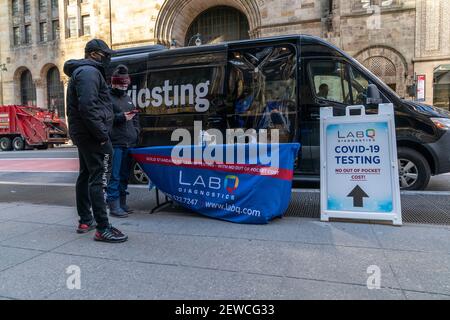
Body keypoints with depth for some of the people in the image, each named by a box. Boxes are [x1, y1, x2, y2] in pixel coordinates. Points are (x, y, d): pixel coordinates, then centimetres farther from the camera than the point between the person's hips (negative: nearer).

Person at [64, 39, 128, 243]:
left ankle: (85, 220, 25)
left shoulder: (82, 71, 23)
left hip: (83, 134, 11)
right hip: (92, 135, -11)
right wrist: (102, 135, -21)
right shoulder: (89, 72, -10)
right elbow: (88, 107, -23)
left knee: (86, 176, 15)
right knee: (98, 179, -12)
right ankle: (102, 229, -10)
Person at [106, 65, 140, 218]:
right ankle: (114, 206, 1)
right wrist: (122, 117, -15)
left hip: (129, 143, 7)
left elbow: (135, 118, 25)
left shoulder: (127, 98, 22)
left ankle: (122, 203, 21)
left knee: (124, 175, 12)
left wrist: (136, 132, 12)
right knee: (114, 176, -6)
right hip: (115, 144, -7)